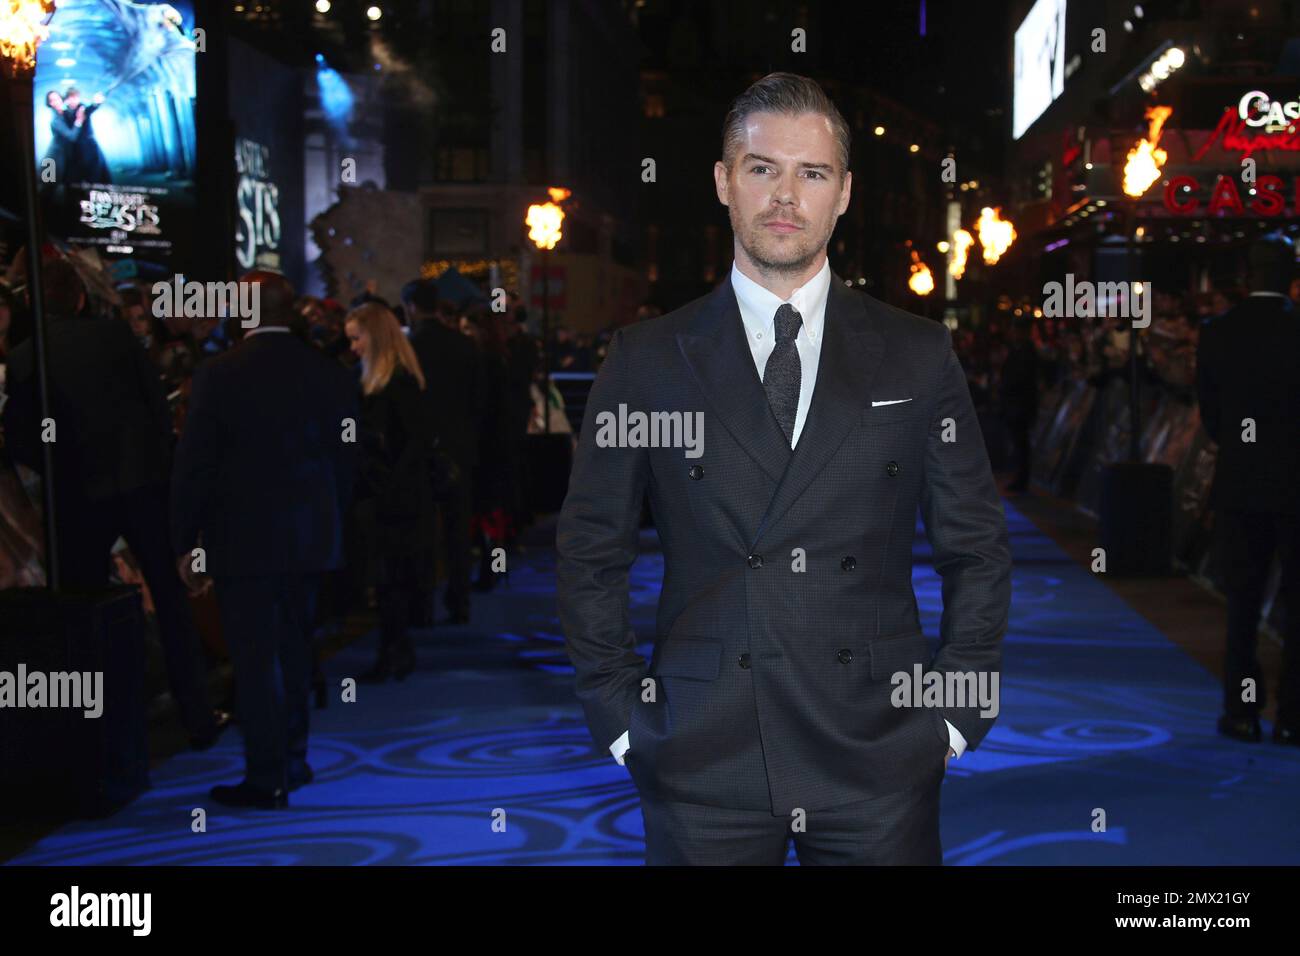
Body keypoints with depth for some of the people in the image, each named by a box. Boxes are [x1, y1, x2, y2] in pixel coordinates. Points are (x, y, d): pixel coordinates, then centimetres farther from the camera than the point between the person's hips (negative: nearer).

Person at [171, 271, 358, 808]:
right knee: (295, 647, 18)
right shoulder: (330, 375, 0)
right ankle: (292, 760, 28)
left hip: (242, 540, -4)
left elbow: (192, 465, -8)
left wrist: (185, 543, -1)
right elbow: (345, 462, 4)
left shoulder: (218, 375, -10)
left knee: (254, 657, 2)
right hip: (309, 537, 4)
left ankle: (267, 778, 6)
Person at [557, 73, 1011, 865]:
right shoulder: (646, 359, 2)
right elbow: (593, 557, 5)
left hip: (879, 761, 1)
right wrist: (622, 719, -1)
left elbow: (976, 551, 7)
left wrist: (958, 716, 1)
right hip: (703, 767, 0)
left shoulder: (919, 355, 4)